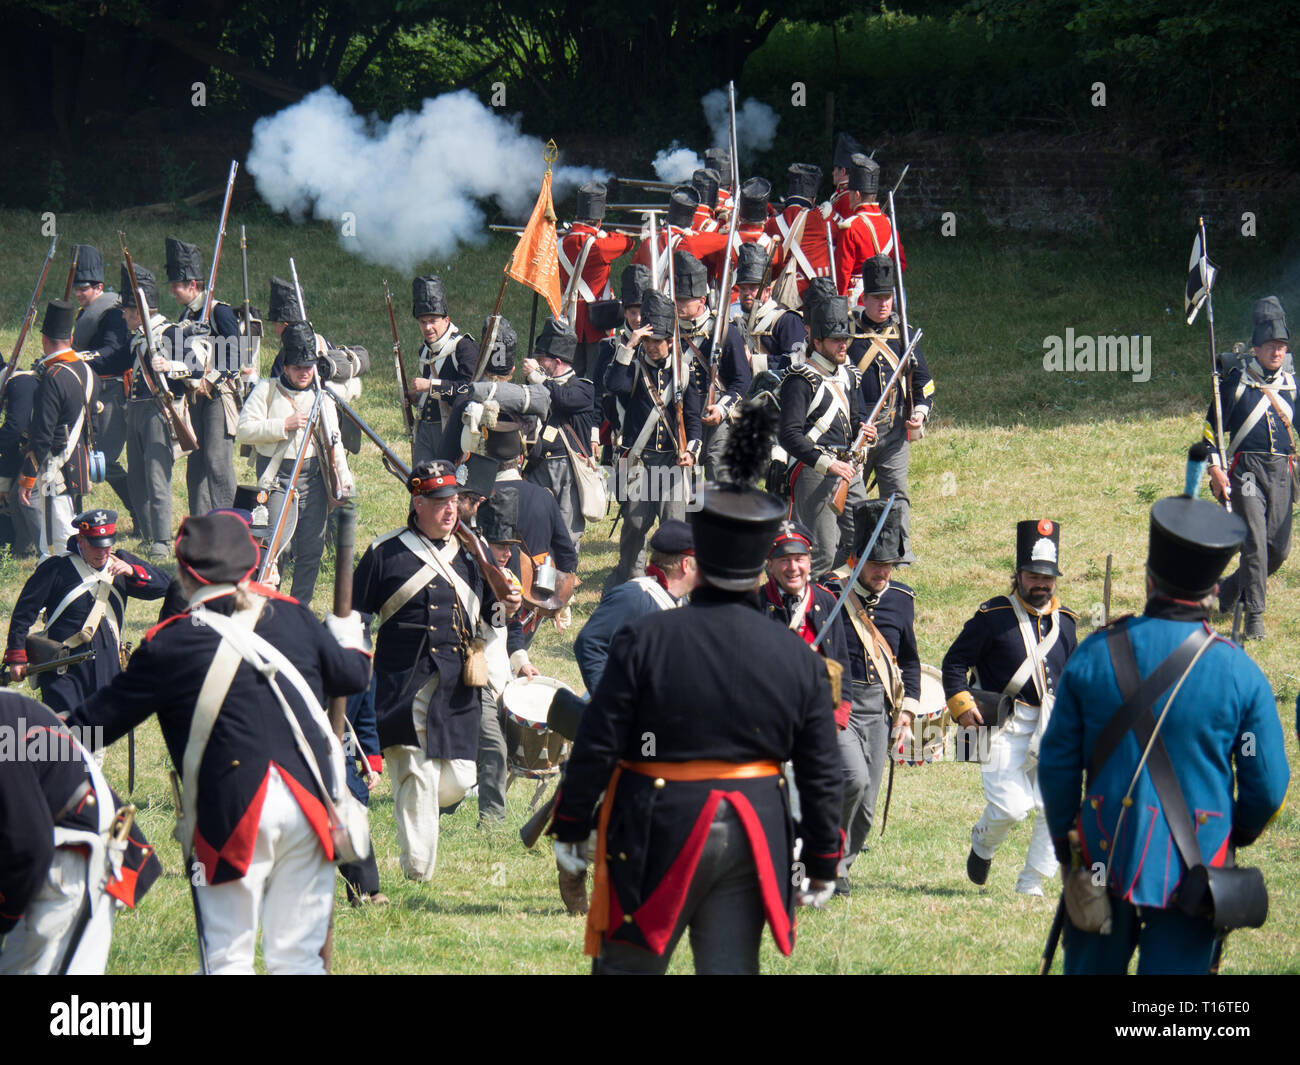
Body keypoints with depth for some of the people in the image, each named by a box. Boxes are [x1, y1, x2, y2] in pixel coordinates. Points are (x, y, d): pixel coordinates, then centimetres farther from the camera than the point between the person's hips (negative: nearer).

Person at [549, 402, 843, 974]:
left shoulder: (644, 640, -10)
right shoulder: (799, 657, 1)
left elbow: (596, 749, -9)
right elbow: (822, 774, 5)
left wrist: (570, 828, 3)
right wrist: (822, 863, 15)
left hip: (656, 839, -3)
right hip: (751, 840, 3)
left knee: (628, 966, 7)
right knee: (731, 969, 6)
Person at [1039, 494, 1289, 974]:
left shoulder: (1095, 655, -5)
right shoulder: (1239, 673, -9)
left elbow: (1057, 763, 2)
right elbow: (1268, 785, -2)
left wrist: (1062, 837, 17)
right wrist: (1241, 833, 18)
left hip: (1105, 857, 2)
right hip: (1196, 866, -2)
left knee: (1092, 967, 15)